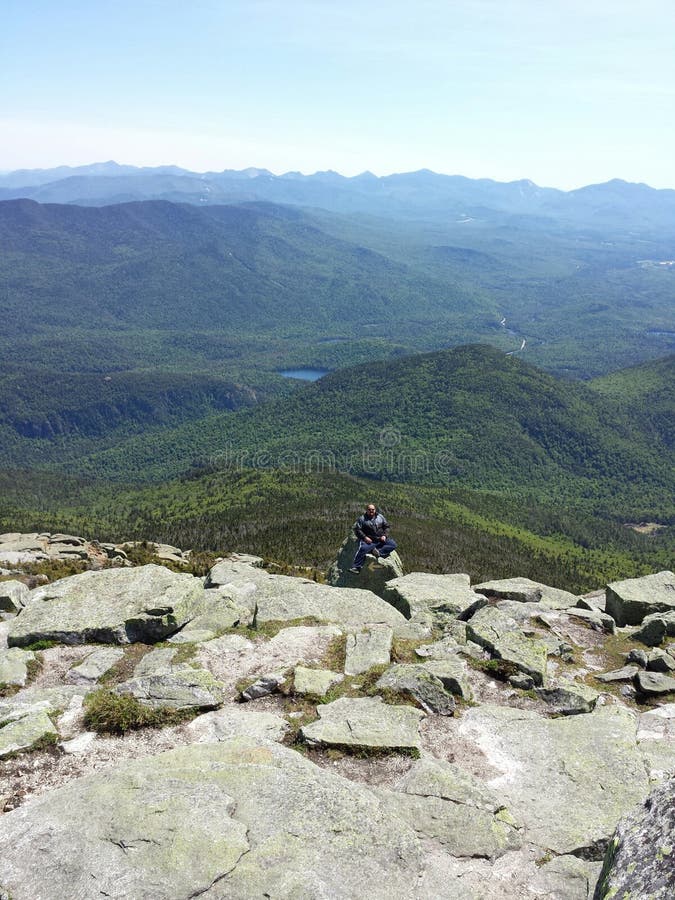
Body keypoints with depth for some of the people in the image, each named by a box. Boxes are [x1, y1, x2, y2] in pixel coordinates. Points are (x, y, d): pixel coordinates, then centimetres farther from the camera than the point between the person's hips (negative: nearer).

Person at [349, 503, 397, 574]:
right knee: (362, 548, -34)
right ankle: (356, 567, -33)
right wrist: (364, 537, -14)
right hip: (369, 541, -4)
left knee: (393, 544, -17)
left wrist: (385, 535, 1)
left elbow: (386, 526, 20)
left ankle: (379, 552, -30)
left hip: (381, 540, 4)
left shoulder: (380, 517, 15)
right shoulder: (362, 518, 5)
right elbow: (357, 529, 0)